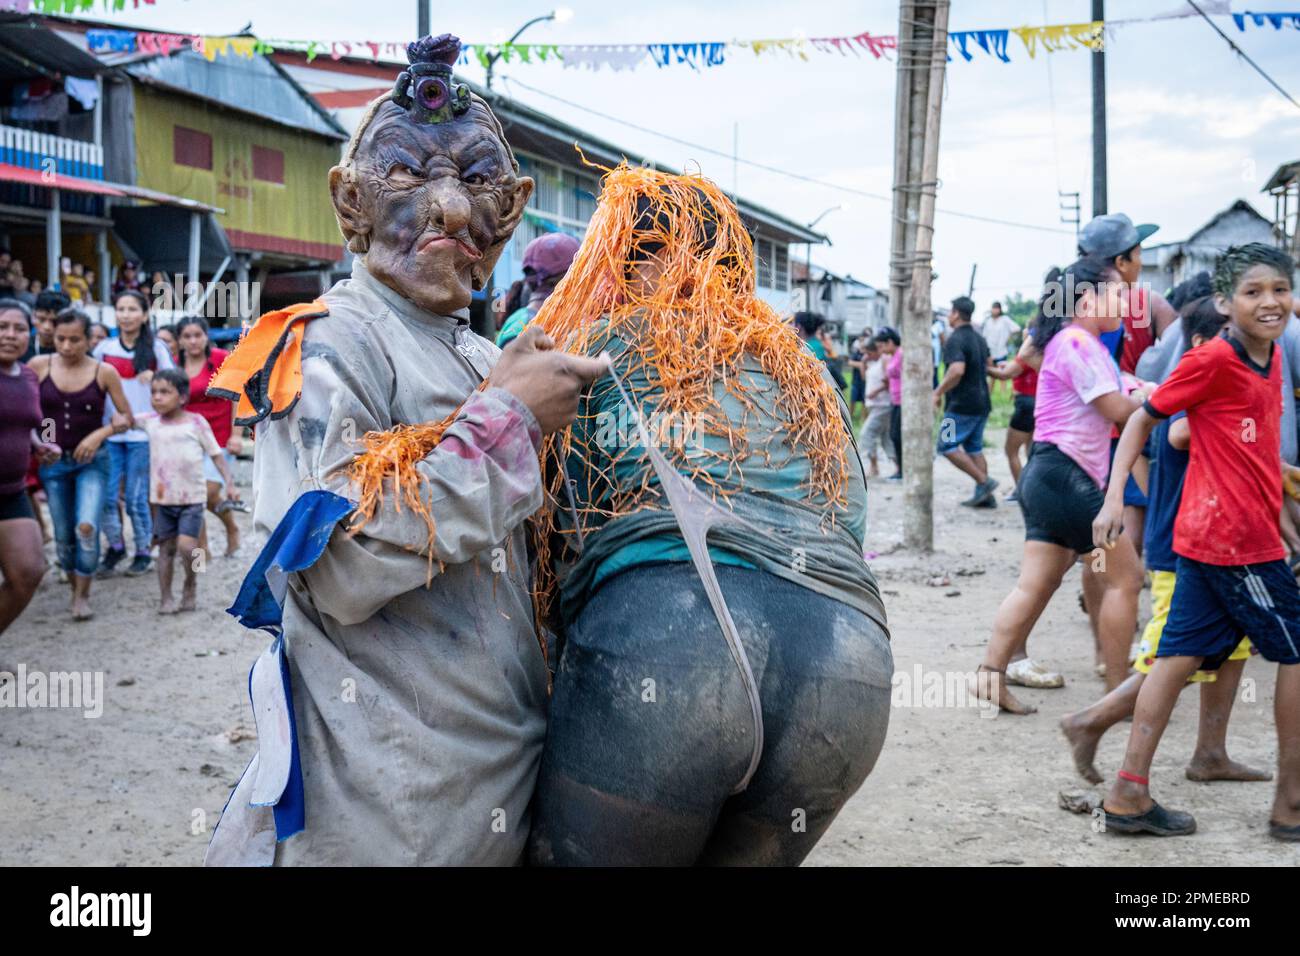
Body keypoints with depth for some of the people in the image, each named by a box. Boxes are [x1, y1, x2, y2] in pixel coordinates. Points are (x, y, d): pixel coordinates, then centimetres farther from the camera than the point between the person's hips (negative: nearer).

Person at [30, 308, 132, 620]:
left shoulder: (104, 372, -8)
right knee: (64, 535, 8)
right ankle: (74, 589, 29)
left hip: (92, 460, -2)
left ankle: (83, 595, 1)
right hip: (53, 462, 2)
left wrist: (99, 434, -17)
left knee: (86, 527, -17)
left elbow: (127, 417, -1)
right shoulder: (39, 366, -5)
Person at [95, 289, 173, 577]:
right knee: (106, 496, -2)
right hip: (109, 431, 2)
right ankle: (115, 546, 18)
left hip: (142, 432, -2)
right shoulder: (104, 348, 7)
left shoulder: (156, 348, 1)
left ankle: (144, 552, 14)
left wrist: (154, 376, -12)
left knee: (136, 497, -1)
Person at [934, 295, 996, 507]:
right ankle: (985, 496, 11)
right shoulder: (978, 339, 13)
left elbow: (957, 370, -30)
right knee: (974, 448, 14)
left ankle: (983, 481, -9)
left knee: (947, 446, -3)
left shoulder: (955, 339, -16)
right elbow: (988, 366, 25)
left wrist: (939, 392, -20)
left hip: (962, 404, -9)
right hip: (981, 402, 9)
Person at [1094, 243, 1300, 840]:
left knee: (1182, 654, 7)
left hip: (1206, 537, 8)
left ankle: (1129, 795, 11)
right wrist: (1114, 496, -18)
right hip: (1237, 540, -8)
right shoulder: (1213, 360, -14)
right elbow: (1143, 418, -11)